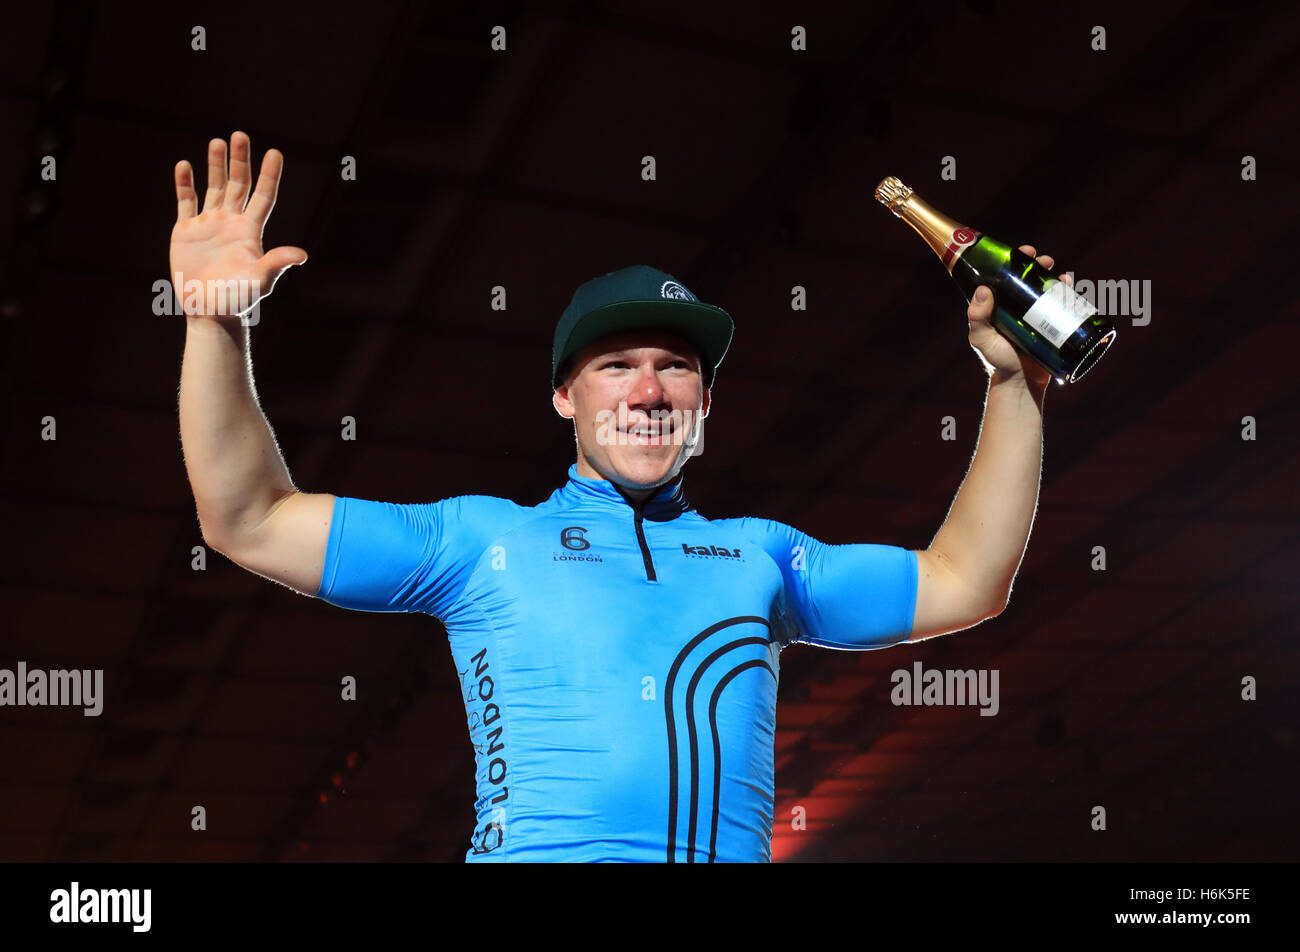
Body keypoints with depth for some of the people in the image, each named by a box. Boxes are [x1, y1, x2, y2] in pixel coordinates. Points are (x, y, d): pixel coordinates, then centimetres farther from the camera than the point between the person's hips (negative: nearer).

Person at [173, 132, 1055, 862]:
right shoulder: (484, 537, 15)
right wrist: (215, 321, 4)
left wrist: (1013, 384, 16)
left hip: (732, 849, 3)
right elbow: (249, 521, 13)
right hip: (537, 848, -2)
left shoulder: (758, 554, 22)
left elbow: (963, 583, 20)